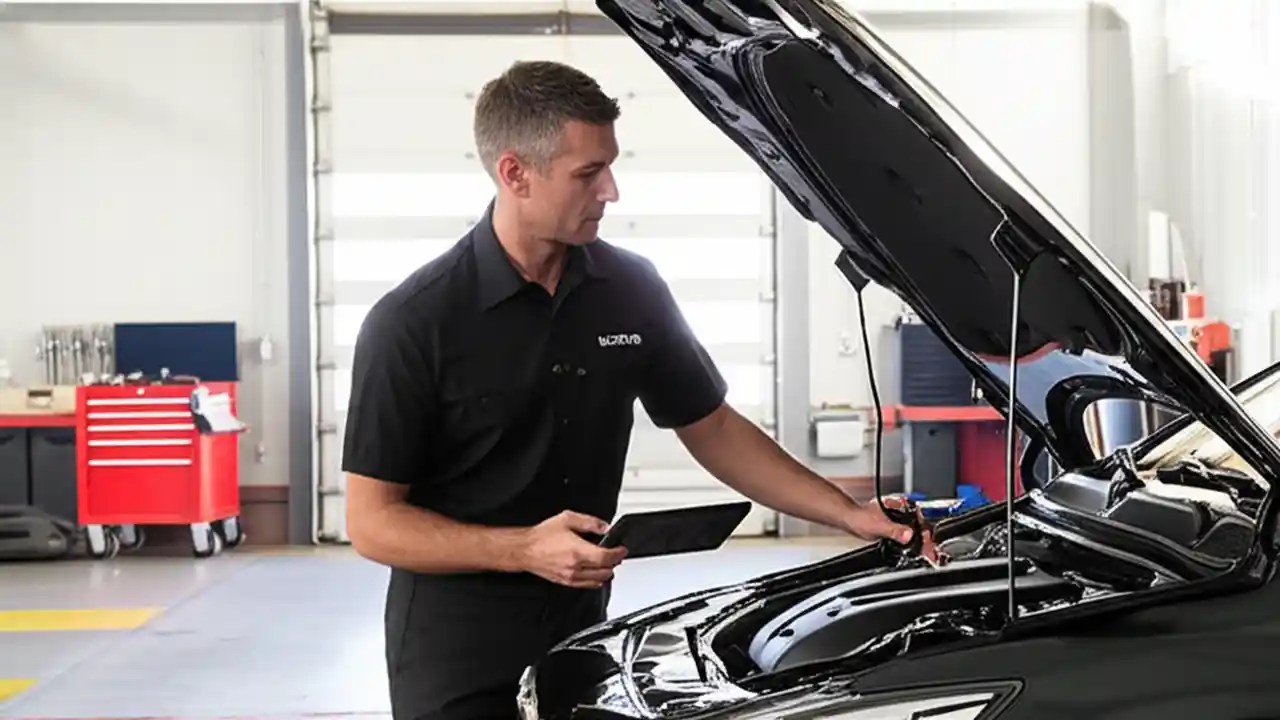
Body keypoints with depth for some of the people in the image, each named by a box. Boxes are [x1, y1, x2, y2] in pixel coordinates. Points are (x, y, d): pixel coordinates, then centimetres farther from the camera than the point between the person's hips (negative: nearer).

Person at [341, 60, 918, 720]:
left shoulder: (631, 289, -2)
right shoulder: (411, 323, -16)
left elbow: (712, 428, 10)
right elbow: (372, 523, -14)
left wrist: (847, 513, 1)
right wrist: (524, 549, -27)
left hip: (581, 636, 5)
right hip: (456, 661, -5)